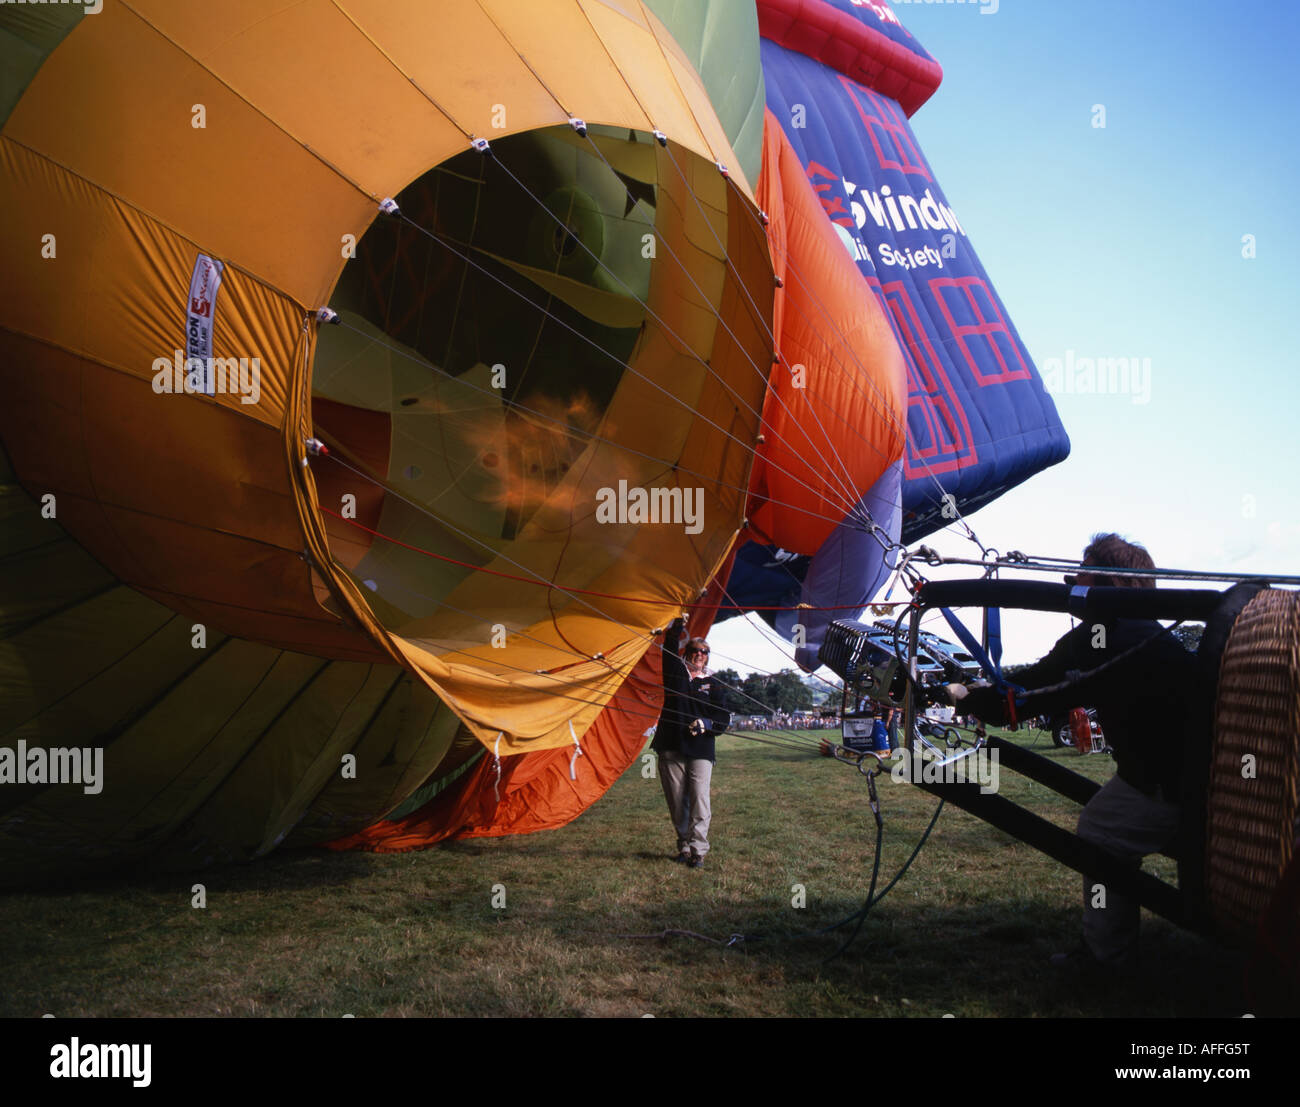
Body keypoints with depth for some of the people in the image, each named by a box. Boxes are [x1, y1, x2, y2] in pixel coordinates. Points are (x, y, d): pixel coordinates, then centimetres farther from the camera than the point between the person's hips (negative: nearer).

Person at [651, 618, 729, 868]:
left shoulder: (712, 685, 13)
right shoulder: (676, 672, 13)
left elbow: (723, 718, 10)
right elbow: (669, 649, -1)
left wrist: (706, 724, -9)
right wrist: (678, 625, -9)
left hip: (701, 751, -1)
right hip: (671, 748, 1)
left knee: (699, 800, -9)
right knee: (677, 801, 4)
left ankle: (698, 849, -6)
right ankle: (684, 845, 15)